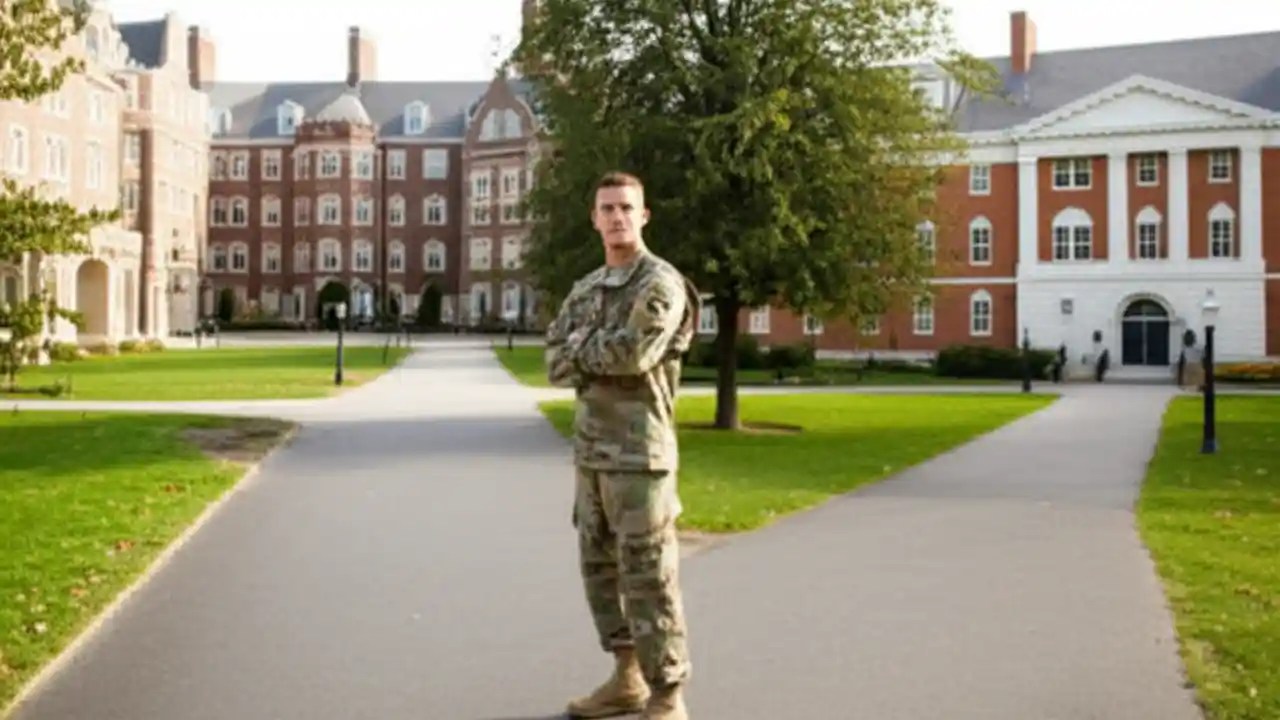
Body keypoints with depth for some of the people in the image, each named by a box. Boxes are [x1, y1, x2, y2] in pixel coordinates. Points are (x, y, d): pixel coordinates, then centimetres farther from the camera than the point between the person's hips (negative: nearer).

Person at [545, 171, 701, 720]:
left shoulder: (661, 283, -10)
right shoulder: (584, 290, 14)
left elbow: (634, 351, -25)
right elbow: (556, 367, 5)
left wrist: (581, 345, -7)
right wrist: (607, 354, -13)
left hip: (639, 449, -8)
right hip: (592, 448, 8)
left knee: (648, 575, -6)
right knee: (601, 568, 13)